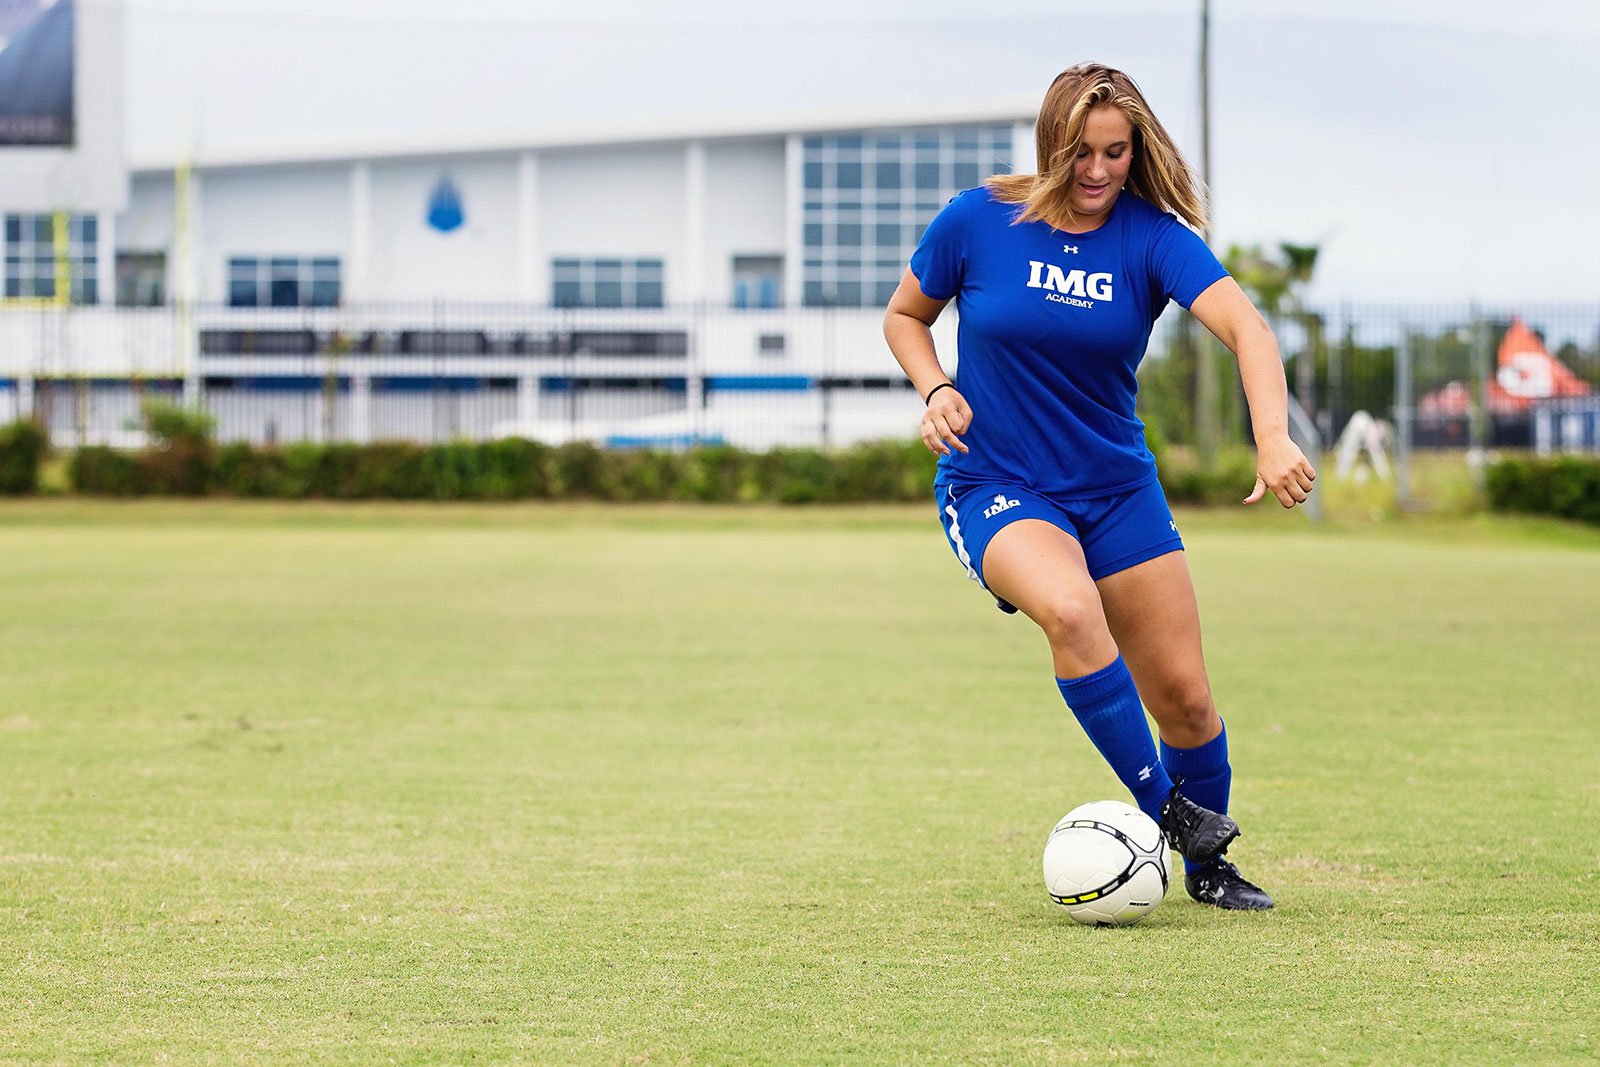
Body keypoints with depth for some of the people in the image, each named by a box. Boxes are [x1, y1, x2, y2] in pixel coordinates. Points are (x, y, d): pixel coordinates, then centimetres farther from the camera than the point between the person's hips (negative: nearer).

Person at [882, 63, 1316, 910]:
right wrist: (935, 389, -11)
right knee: (1070, 609, -35)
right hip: (994, 487, -2)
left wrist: (1273, 437, -41)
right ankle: (1163, 809, -22)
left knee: (1183, 696, 0)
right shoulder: (978, 221, -8)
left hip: (1119, 490, 2)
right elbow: (904, 315, 9)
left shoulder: (1153, 237, -9)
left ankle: (1207, 863, 26)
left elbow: (1246, 328, -24)